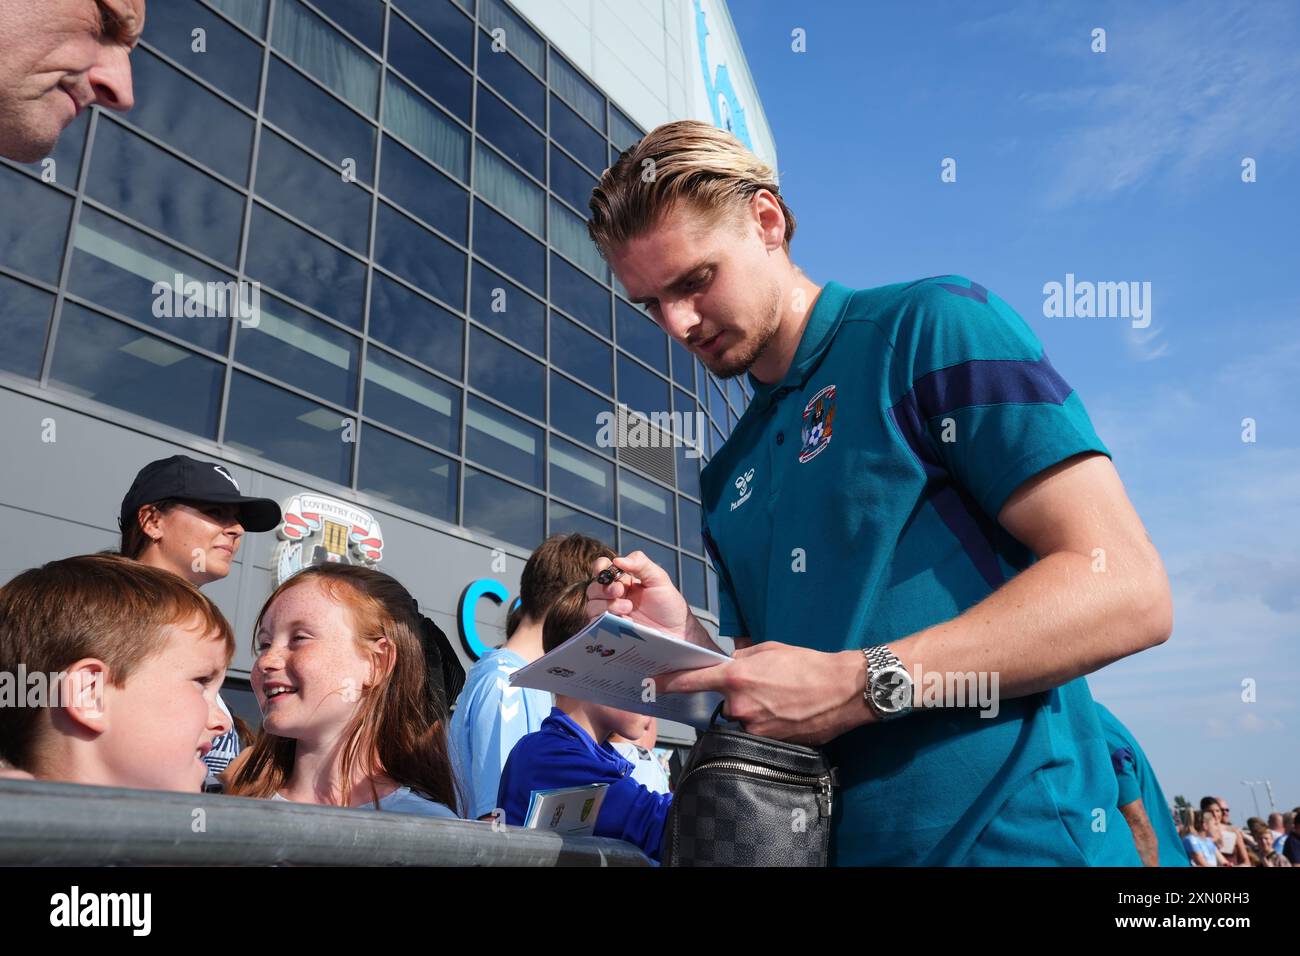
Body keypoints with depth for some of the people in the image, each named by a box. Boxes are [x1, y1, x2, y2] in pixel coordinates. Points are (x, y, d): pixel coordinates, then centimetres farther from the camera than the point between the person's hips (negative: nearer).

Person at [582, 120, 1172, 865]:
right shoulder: (730, 476, 12)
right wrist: (690, 642, -5)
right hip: (822, 843, 7)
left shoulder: (930, 326, -7)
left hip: (1007, 834, -6)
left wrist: (861, 683, -19)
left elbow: (1125, 588, -15)